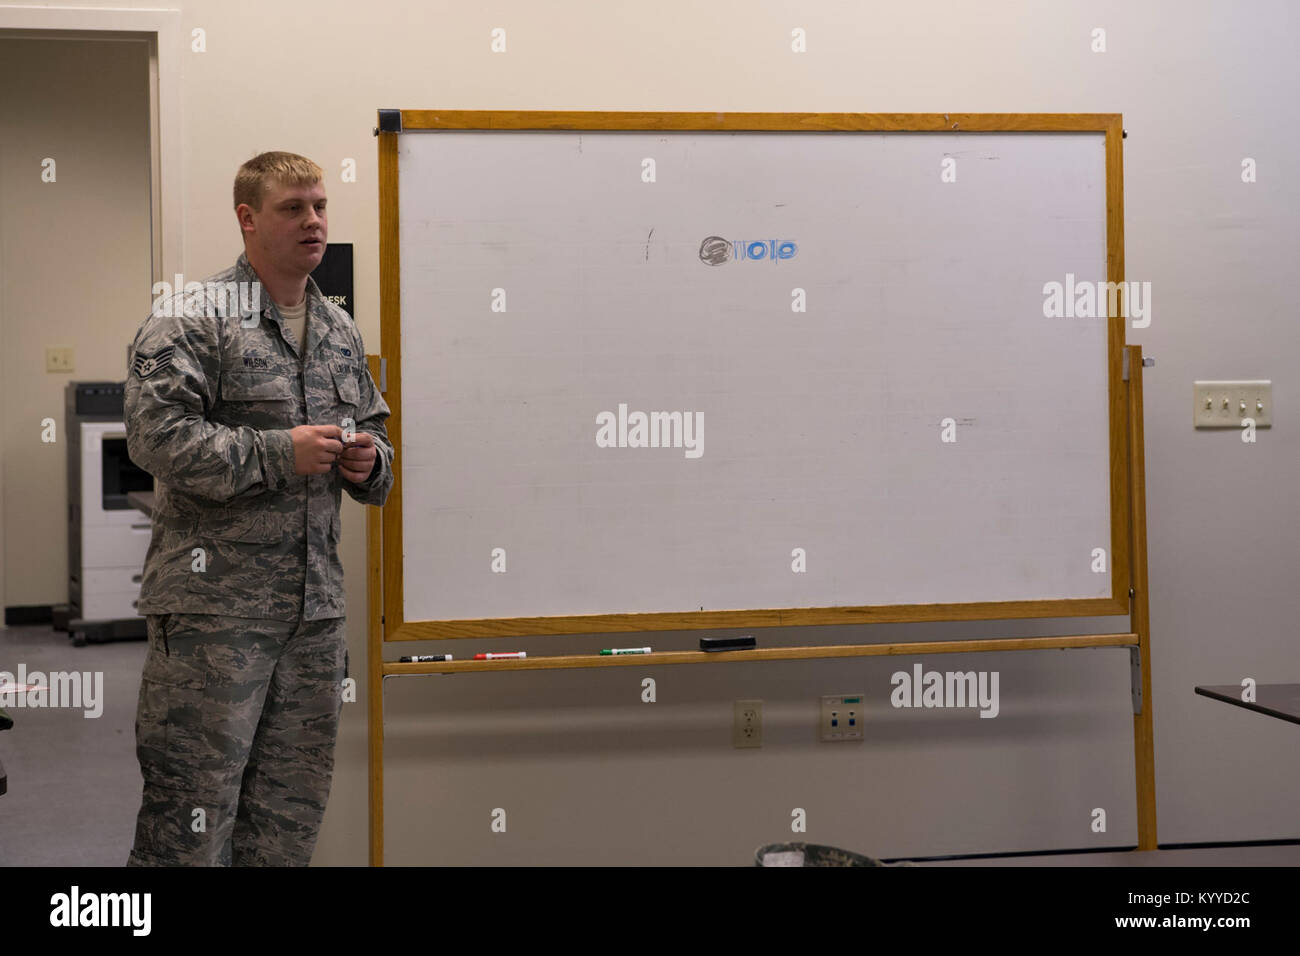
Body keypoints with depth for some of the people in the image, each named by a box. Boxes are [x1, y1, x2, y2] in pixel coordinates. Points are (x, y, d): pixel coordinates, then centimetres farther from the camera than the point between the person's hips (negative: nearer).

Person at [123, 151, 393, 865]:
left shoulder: (341, 332, 16)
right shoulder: (192, 318, -6)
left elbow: (372, 432, 27)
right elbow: (153, 432, -17)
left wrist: (368, 463, 3)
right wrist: (279, 453, -17)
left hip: (315, 604, 7)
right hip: (216, 599, -7)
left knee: (294, 806, 13)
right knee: (193, 808, -3)